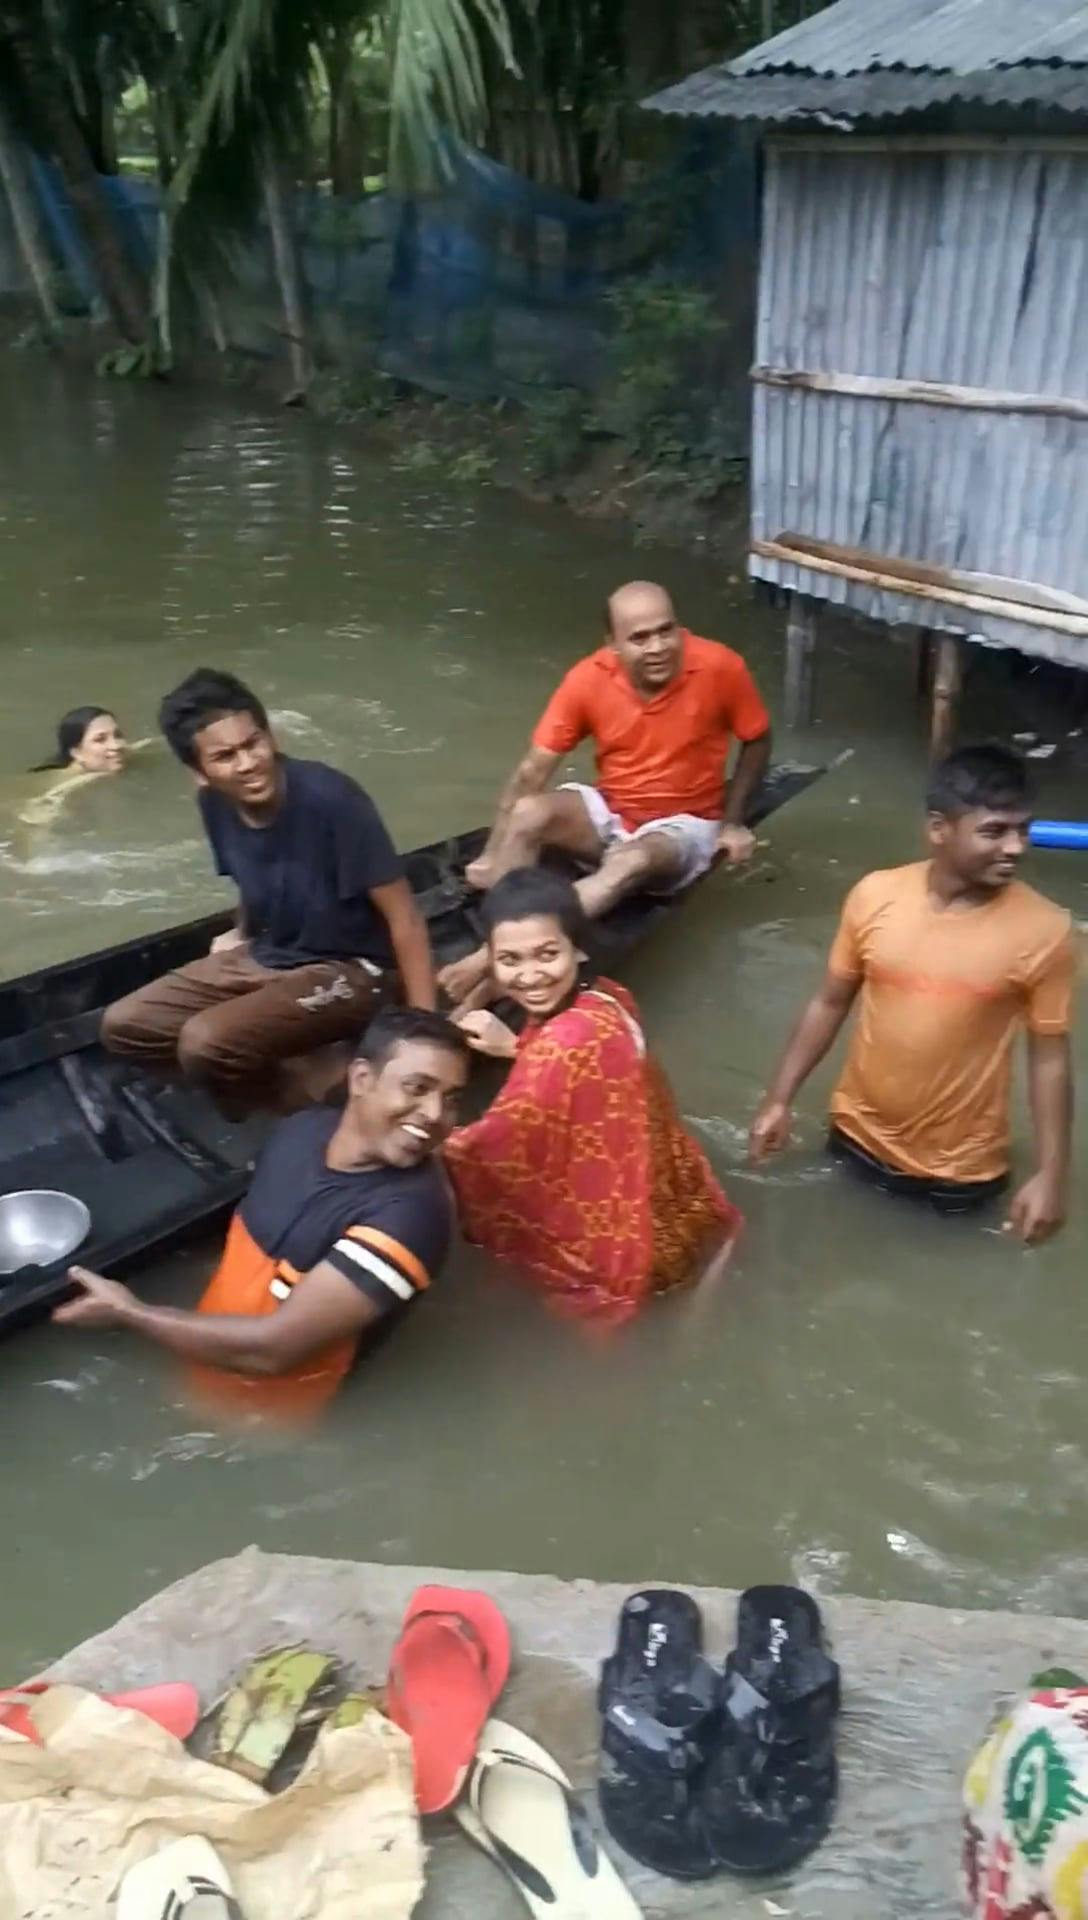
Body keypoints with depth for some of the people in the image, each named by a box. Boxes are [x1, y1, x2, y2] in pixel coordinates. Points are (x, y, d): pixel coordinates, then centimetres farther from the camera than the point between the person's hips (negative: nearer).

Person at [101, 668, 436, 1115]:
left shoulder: (329, 798, -26)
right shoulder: (215, 804, -6)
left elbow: (403, 916, -23)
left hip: (347, 970, -8)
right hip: (265, 957, 8)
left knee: (205, 1044, -29)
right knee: (122, 1027, 2)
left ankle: (311, 1092, -2)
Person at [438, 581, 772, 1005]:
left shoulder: (719, 668, -21)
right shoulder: (588, 680, -17)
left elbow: (757, 742, -1)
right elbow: (531, 772, -14)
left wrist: (732, 822, -9)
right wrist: (493, 855, -22)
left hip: (684, 823, -2)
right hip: (608, 810, 3)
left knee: (629, 864, -36)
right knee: (528, 814, -28)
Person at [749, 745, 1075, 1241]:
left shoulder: (1043, 930, -19)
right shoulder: (875, 896, -14)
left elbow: (1050, 1057, -11)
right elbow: (830, 1003, -2)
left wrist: (1051, 1175, -12)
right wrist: (780, 1098, -2)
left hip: (962, 1164, -2)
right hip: (862, 1136, 2)